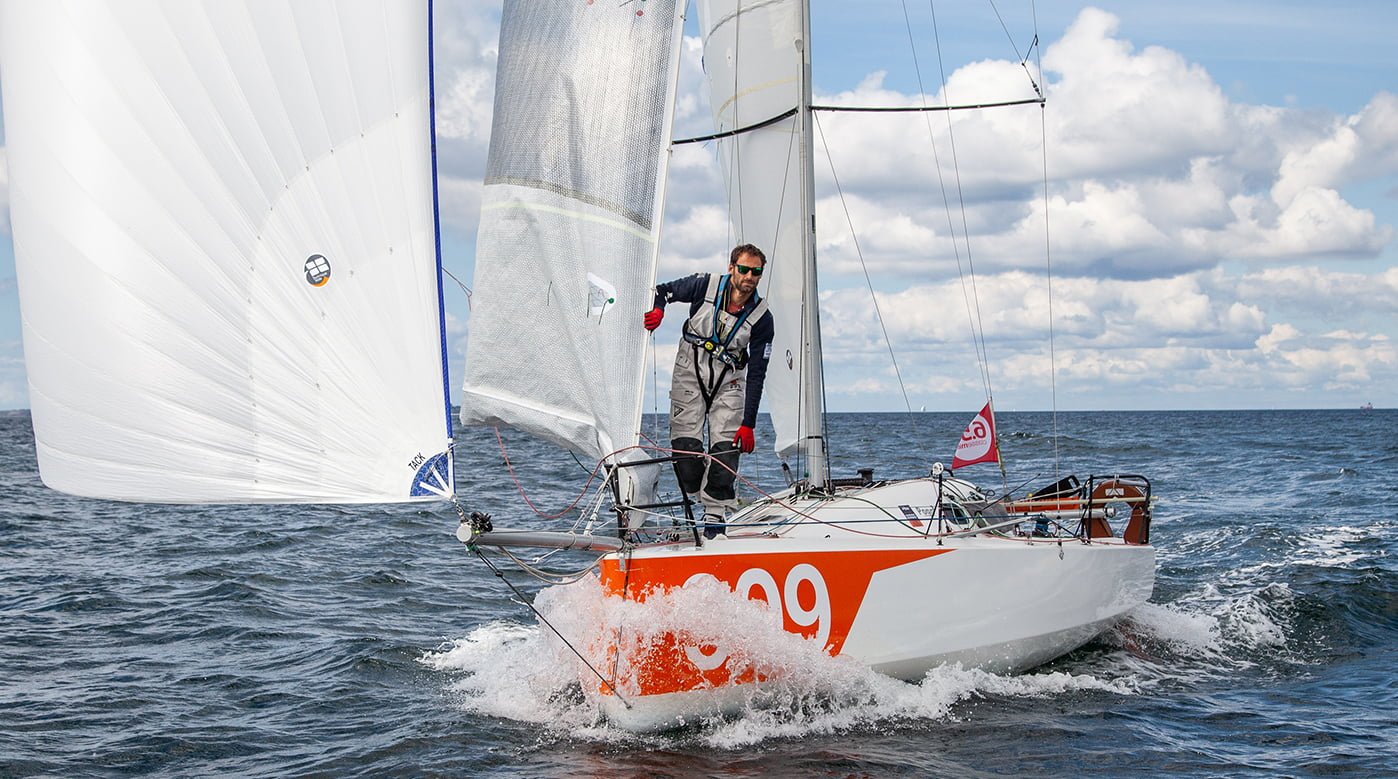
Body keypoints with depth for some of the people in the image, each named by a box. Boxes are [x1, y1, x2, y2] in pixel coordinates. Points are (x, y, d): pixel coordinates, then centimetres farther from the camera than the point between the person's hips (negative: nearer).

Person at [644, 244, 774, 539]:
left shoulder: (761, 318, -9)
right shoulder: (706, 286, -9)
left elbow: (756, 373, -8)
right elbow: (663, 290, 5)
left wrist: (748, 423, -12)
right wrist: (658, 308, -21)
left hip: (728, 379, 0)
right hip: (690, 371, 0)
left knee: (726, 449, -12)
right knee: (685, 447, -10)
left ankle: (715, 519, -8)